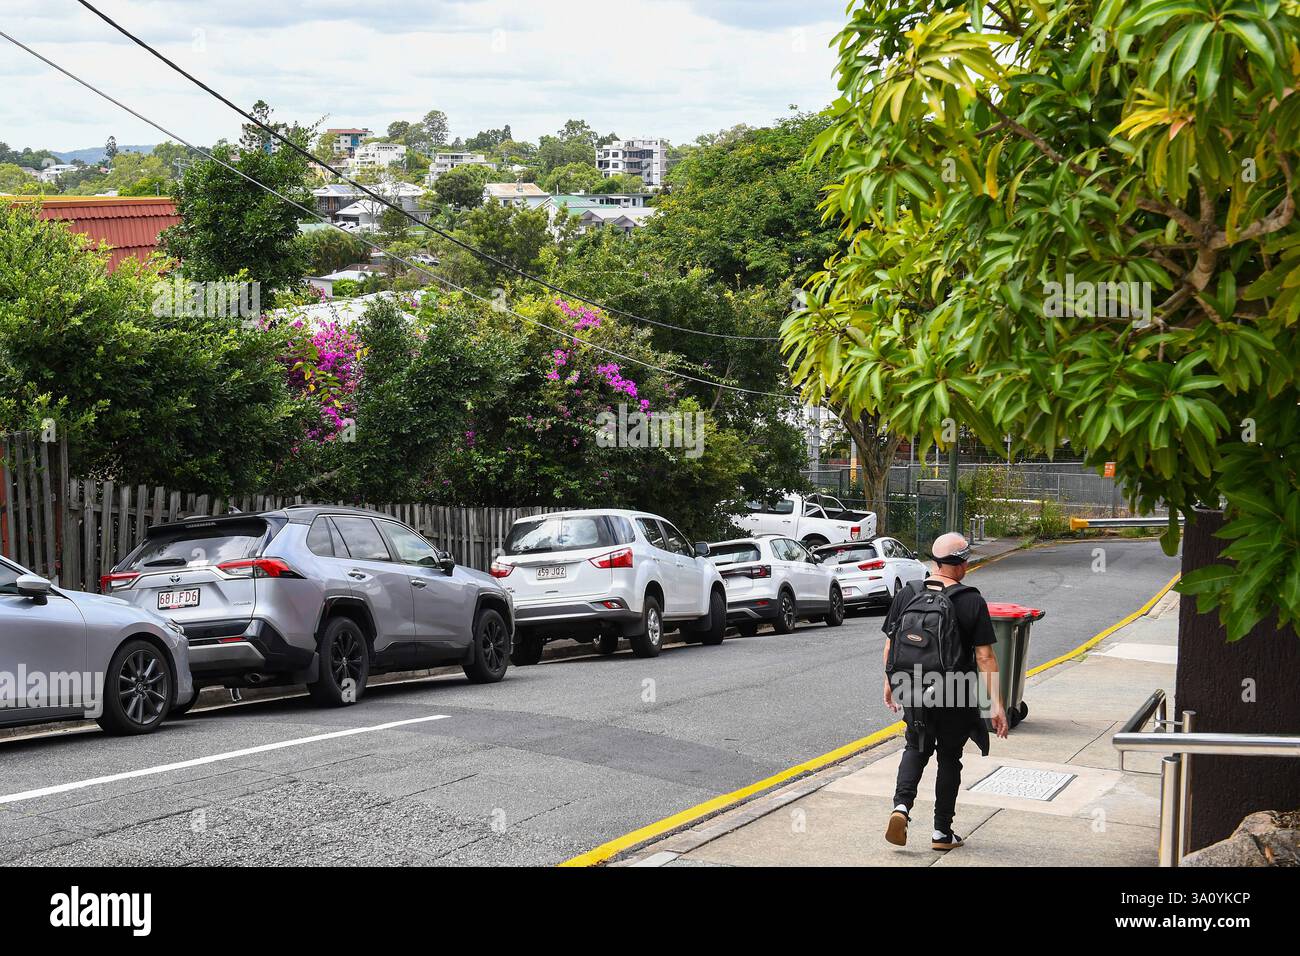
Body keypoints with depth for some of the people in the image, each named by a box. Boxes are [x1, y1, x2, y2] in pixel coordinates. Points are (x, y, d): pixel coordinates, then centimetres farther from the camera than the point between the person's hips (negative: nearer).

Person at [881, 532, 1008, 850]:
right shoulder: (972, 602, -11)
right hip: (955, 697, -2)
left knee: (916, 748, 22)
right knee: (949, 757, 14)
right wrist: (996, 704, -10)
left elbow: (890, 646, 3)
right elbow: (985, 657, -13)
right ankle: (942, 832, 17)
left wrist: (889, 685, 17)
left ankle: (901, 805, -2)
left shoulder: (906, 595, -2)